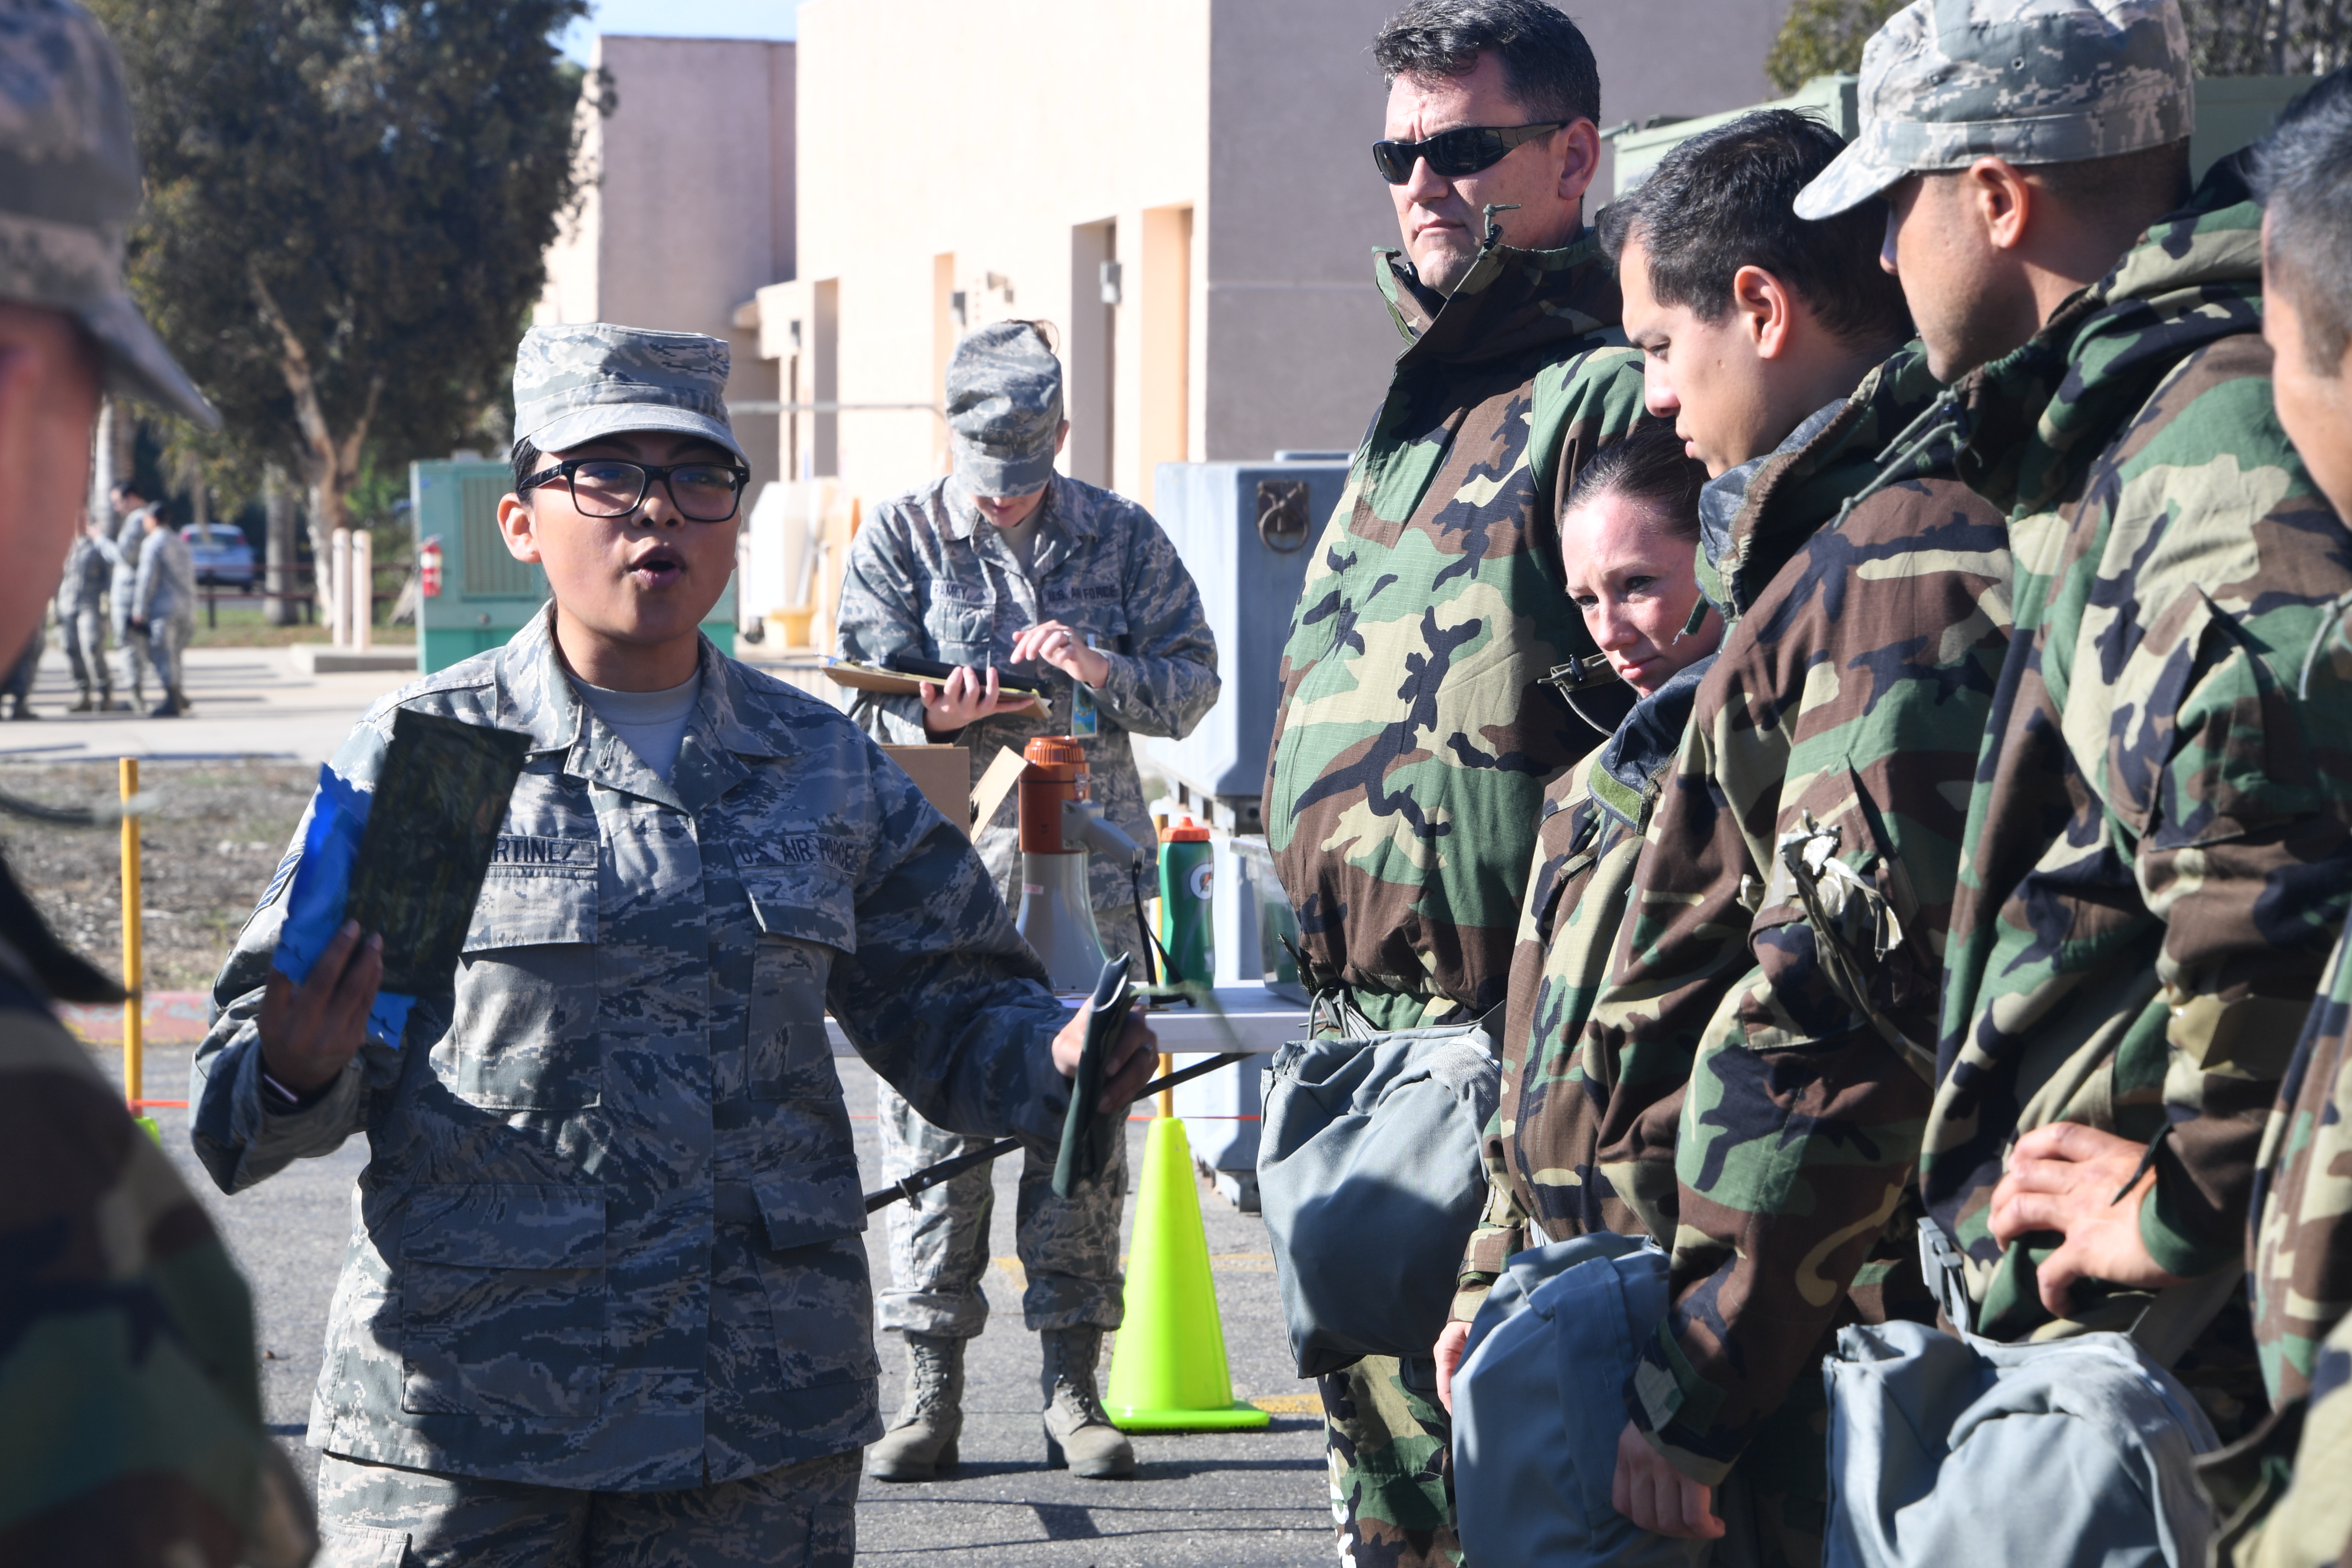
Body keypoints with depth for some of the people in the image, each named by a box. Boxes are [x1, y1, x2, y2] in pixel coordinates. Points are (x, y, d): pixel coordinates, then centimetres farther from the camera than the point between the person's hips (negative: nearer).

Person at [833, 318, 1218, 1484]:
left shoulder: (1122, 538, 9)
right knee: (932, 1123, -2)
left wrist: (1106, 672, -12)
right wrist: (932, 713, -21)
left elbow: (1193, 682, 8)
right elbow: (864, 698, 0)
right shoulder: (899, 538, 6)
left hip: (1085, 868, 1)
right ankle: (931, 1394, 5)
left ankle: (1073, 1389, 10)